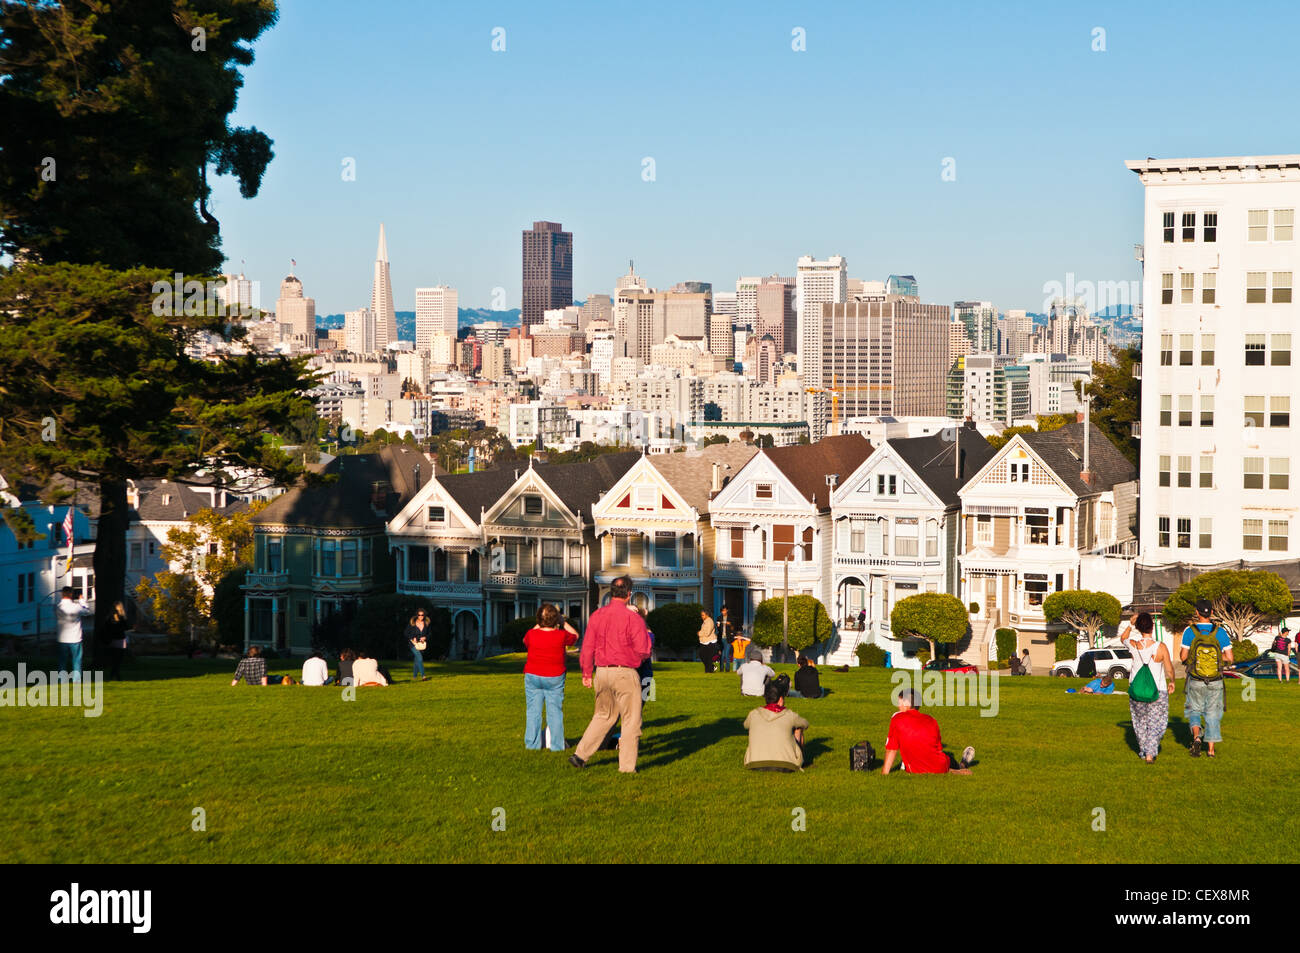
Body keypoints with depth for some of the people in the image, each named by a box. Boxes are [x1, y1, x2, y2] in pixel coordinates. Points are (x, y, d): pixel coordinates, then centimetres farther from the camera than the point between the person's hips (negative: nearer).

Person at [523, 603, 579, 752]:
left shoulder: (531, 634, -11)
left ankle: (532, 744, 10)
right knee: (555, 712, 7)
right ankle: (557, 744, 9)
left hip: (533, 676, 1)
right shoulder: (561, 635, -14)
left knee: (533, 711, 8)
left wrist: (538, 626, 16)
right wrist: (562, 622, 10)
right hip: (555, 678, -1)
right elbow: (575, 636, 8)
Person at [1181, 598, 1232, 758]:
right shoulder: (1219, 632, -7)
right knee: (1212, 714, 14)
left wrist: (1181, 654, 13)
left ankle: (1196, 737, -11)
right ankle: (1211, 749, 13)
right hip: (1215, 682, 1)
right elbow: (1229, 658, -7)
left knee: (1194, 711, 16)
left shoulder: (1190, 631, -11)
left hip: (1196, 682, -1)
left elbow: (1183, 657, -10)